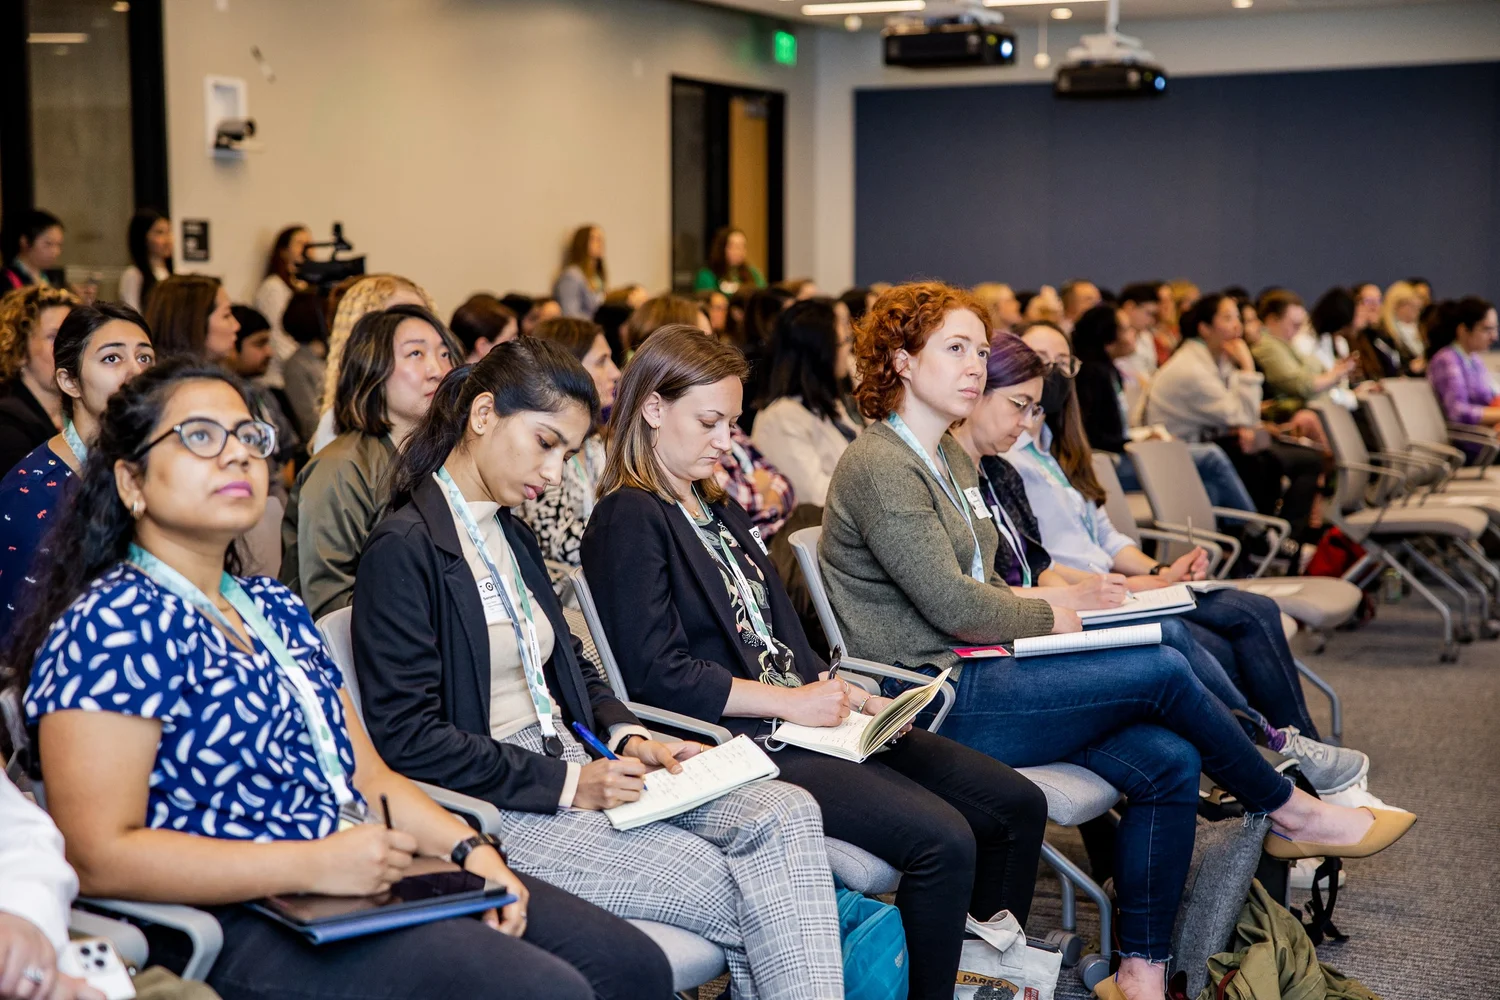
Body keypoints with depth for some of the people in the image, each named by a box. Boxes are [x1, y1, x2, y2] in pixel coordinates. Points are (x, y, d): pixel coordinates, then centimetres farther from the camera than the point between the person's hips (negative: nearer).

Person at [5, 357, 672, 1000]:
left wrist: (467, 848, 1)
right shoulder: (111, 624, -8)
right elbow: (99, 857, -16)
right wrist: (315, 864, -20)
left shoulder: (273, 607, 19)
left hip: (370, 880, 9)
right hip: (240, 926, -8)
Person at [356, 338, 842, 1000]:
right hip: (497, 810, -8)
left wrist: (627, 736, 3)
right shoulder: (404, 550, -10)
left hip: (574, 772, 8)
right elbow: (405, 737, -16)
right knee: (739, 896, -22)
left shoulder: (512, 535, 18)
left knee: (786, 812, -16)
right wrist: (566, 785, -18)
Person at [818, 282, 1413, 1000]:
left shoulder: (949, 459, 19)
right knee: (1163, 670, -15)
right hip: (934, 703, -9)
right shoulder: (879, 468, -12)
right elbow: (952, 604, -19)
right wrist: (1048, 618, -5)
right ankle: (1291, 812, 7)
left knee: (1168, 760, -9)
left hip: (975, 672, 9)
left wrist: (1070, 597, 6)